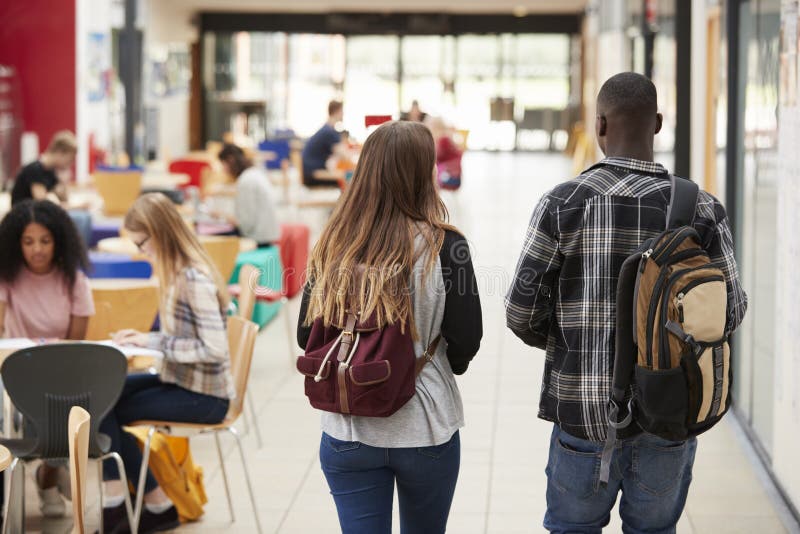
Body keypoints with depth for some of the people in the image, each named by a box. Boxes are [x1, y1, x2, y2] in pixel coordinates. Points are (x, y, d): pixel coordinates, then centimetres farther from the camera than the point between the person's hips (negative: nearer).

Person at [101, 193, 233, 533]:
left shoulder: (194, 279, -22)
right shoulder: (178, 272, 6)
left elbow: (215, 349, -27)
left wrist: (154, 342, -20)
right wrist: (144, 339, -2)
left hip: (203, 397, -9)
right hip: (181, 381, 9)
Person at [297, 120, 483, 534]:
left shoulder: (333, 246, -5)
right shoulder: (443, 245, -13)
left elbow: (306, 336, 0)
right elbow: (466, 339, -9)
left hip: (345, 433, 1)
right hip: (426, 429, -1)